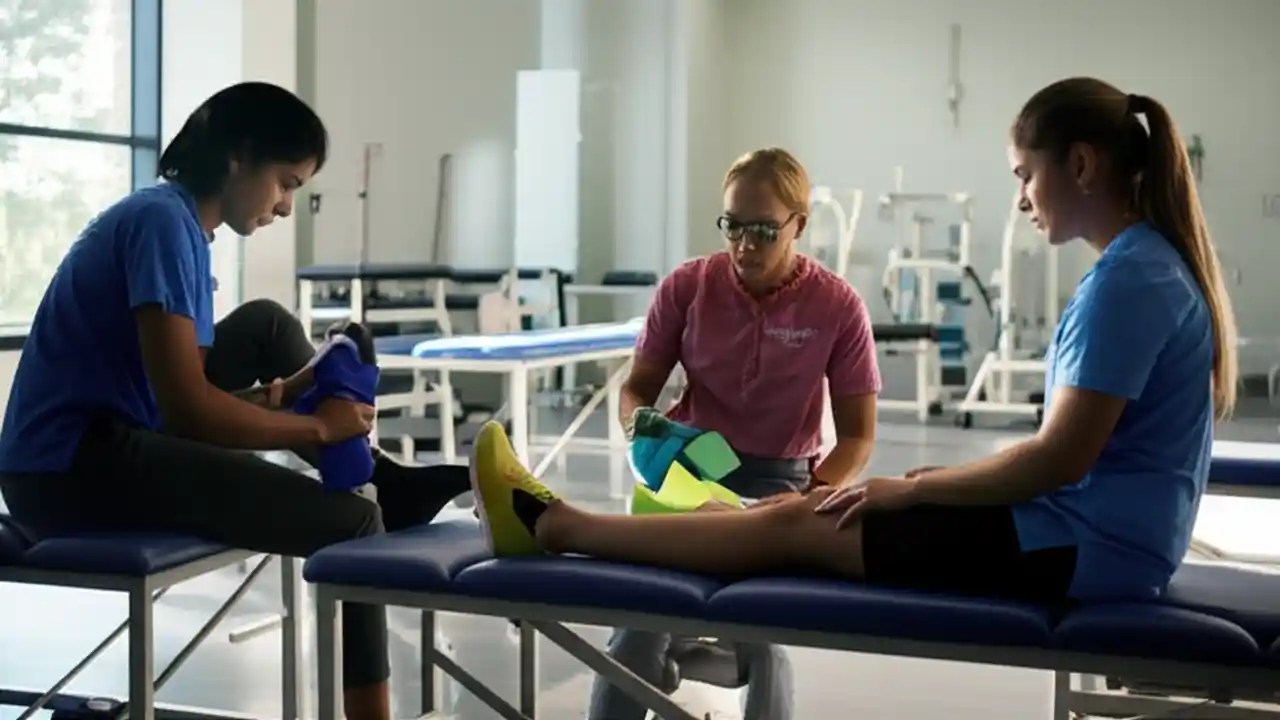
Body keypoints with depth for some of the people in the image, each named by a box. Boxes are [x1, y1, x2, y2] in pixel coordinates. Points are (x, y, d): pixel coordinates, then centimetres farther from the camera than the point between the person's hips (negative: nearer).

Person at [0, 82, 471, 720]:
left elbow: (187, 395, 11)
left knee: (267, 329, 17)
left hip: (107, 441, 10)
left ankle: (384, 483, 15)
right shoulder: (163, 220, -14)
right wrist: (317, 427, -9)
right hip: (72, 472, -10)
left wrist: (286, 393, -3)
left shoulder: (171, 220, 14)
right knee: (351, 524, -12)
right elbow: (187, 409, -20)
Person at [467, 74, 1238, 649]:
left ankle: (552, 525, 6)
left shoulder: (1128, 279, -20)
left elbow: (1061, 457, -22)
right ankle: (562, 519, 16)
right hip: (1097, 533, 9)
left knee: (789, 528, -5)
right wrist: (936, 480, 9)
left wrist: (911, 488, -10)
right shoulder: (1154, 265, 12)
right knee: (798, 509, 8)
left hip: (1085, 546, -9)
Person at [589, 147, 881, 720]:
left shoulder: (837, 306, -8)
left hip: (776, 479, -1)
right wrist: (643, 424, -17)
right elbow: (636, 389, 7)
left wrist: (812, 497, -20)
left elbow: (857, 434, -2)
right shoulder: (686, 287, -4)